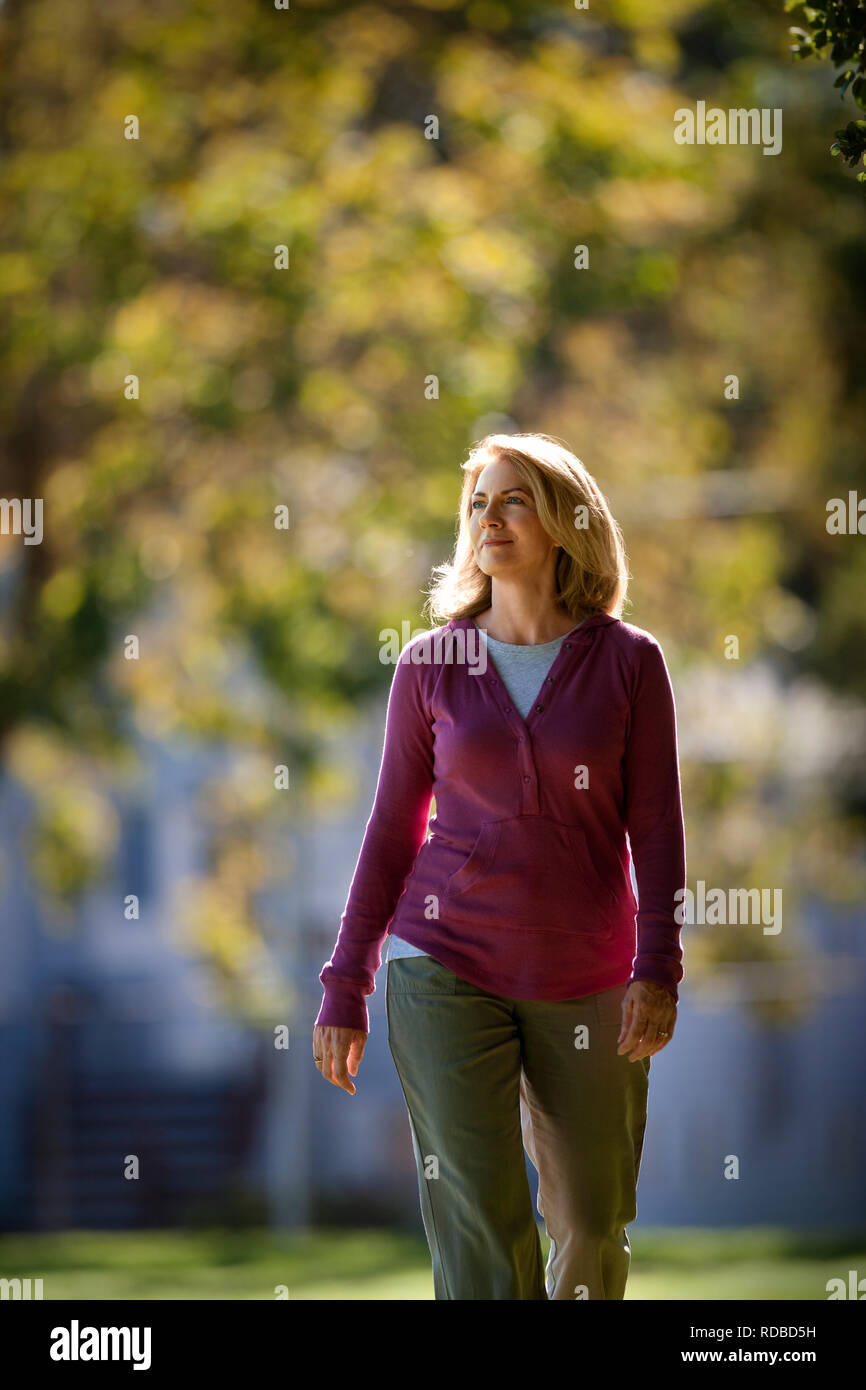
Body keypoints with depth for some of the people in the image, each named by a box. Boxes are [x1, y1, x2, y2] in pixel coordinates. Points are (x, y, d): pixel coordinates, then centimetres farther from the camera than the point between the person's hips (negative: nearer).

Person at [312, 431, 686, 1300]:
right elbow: (393, 828, 8)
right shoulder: (431, 664, 3)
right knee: (478, 1232, -9)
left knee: (594, 1224, 10)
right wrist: (344, 987, 5)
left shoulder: (628, 661, 0)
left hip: (587, 982, 0)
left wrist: (658, 968, -11)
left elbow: (656, 828, 0)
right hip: (448, 969, 0)